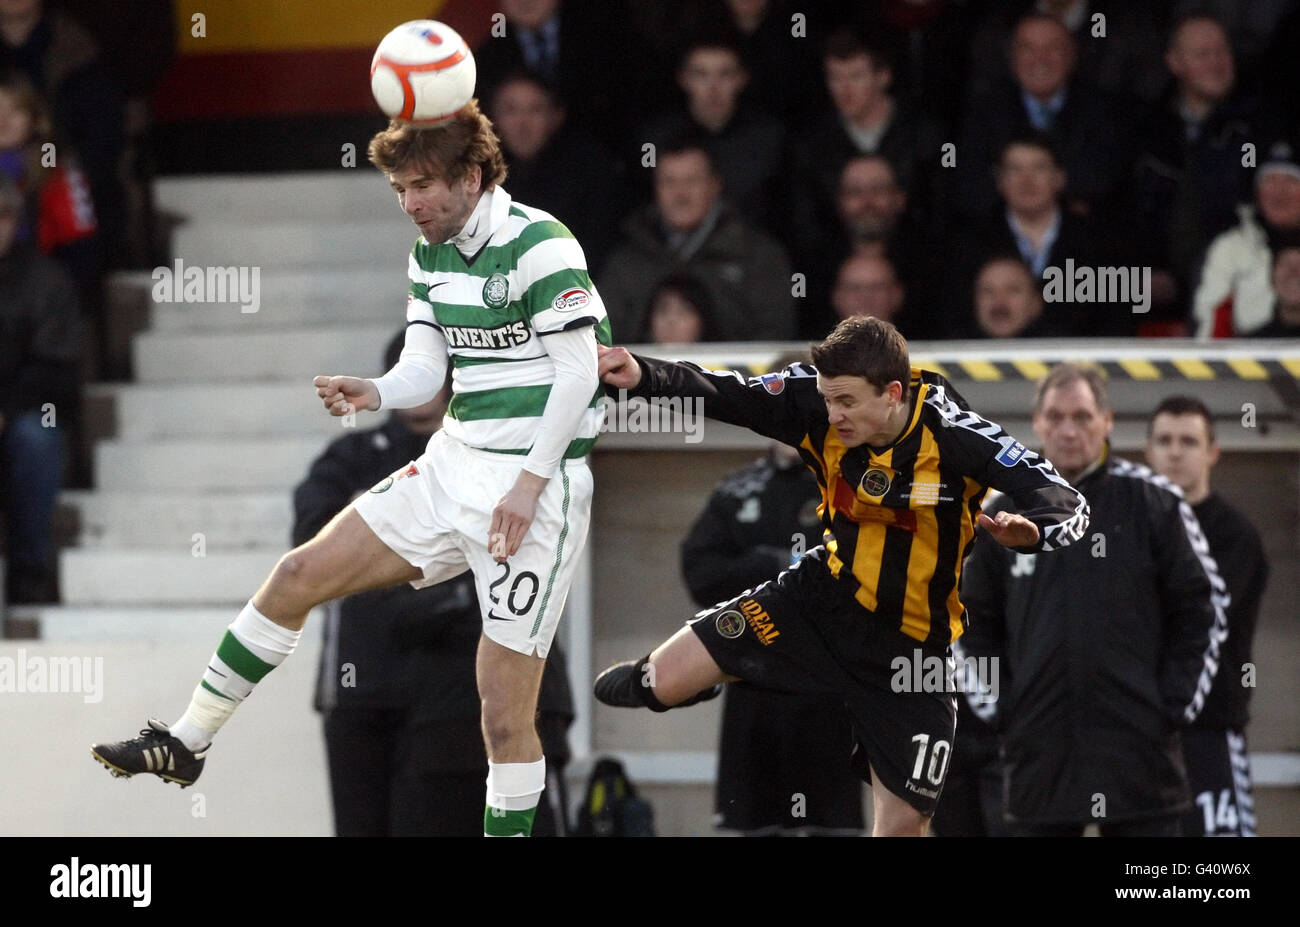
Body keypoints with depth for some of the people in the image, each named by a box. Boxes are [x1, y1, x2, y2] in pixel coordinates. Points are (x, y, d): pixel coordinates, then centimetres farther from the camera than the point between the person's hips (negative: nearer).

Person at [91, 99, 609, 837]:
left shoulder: (540, 245, -15)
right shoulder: (431, 254, 11)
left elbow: (577, 373, -18)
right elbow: (425, 366, 10)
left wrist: (529, 483, -23)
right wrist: (375, 393, -13)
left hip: (533, 491, -8)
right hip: (451, 468, 8)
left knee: (505, 713, -9)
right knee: (299, 576, 6)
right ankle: (187, 744, 18)